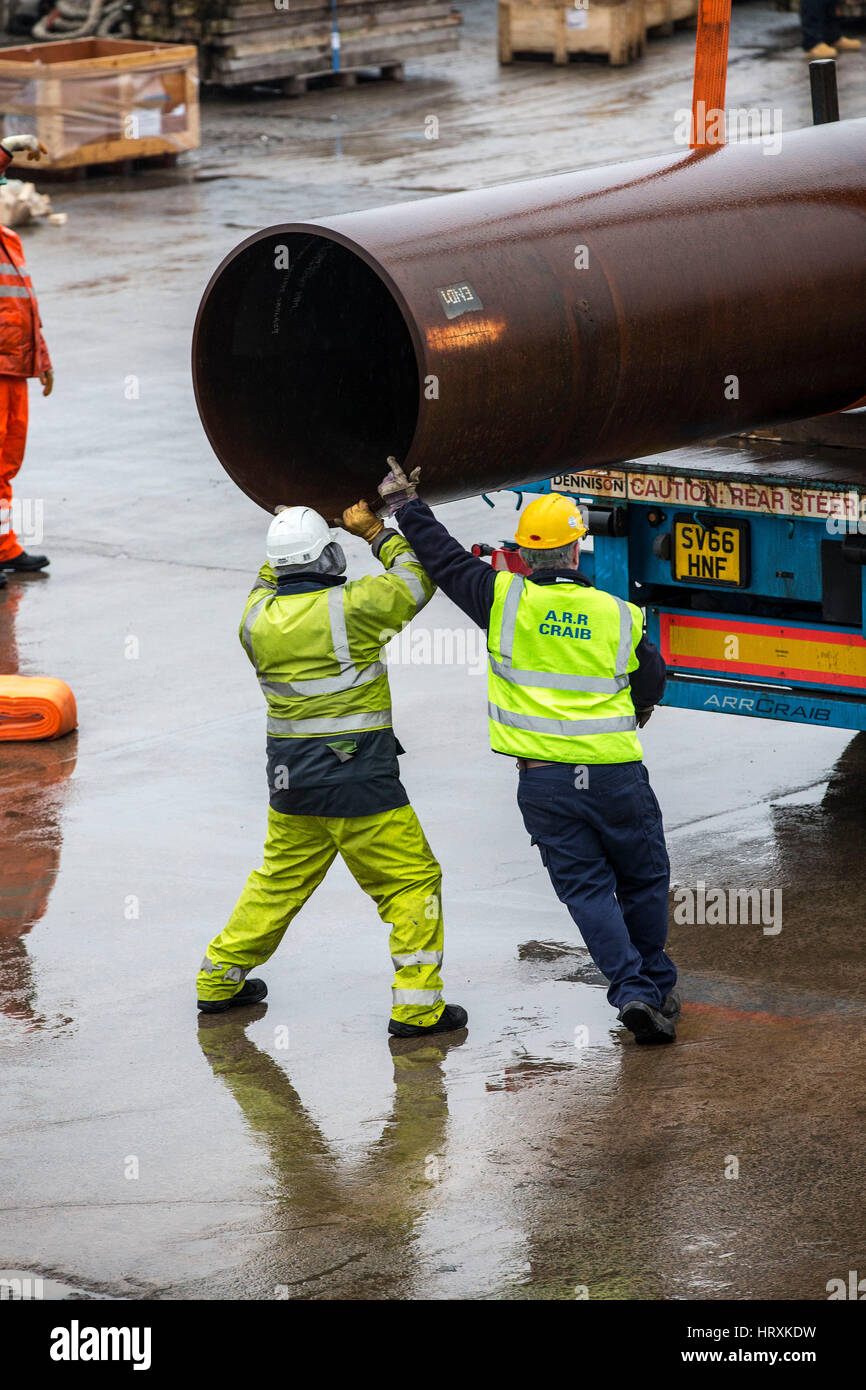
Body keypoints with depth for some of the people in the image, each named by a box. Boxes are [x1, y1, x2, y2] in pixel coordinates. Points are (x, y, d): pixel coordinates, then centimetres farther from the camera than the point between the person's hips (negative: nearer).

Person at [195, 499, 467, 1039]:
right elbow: (417, 579, 1)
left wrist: (285, 537, 24)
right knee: (412, 880, 2)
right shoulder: (349, 607, -15)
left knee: (279, 881, 23)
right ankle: (416, 1006, -2)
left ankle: (221, 977, 32)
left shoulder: (258, 616, 1)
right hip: (357, 781, -6)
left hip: (290, 782, 6)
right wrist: (377, 532, 12)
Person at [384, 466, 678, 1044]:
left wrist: (407, 507, 21)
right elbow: (651, 686, 14)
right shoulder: (619, 616, 0)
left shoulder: (506, 601, -4)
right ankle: (658, 988, 25)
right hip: (616, 774, 0)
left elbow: (446, 560, 7)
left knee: (586, 888, 6)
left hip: (544, 780, 0)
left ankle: (632, 989, -6)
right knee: (644, 881, 17)